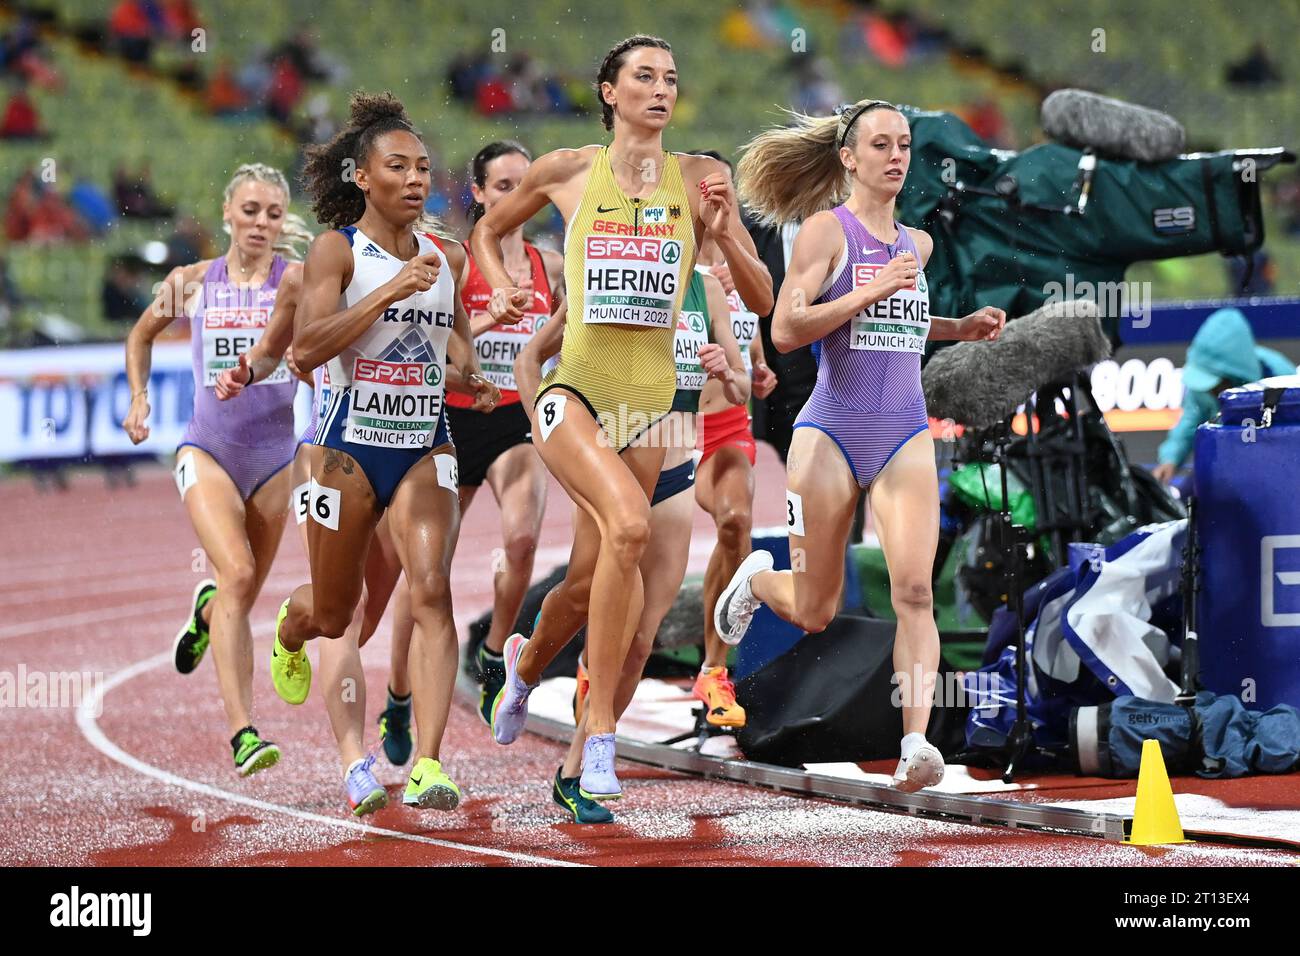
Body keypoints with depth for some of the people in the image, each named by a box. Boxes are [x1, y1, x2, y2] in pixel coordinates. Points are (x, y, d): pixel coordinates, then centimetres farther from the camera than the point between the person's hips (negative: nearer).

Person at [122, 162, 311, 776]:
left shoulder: (296, 279, -1)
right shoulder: (193, 282, 4)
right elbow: (141, 336, 21)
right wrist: (138, 398, 10)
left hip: (274, 455, 1)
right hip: (207, 449, -1)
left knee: (243, 595, 13)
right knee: (237, 573, -23)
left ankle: (207, 611, 54)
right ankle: (241, 730, -28)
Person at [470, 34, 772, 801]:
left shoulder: (699, 178, 3)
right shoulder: (568, 171, 1)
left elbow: (761, 296, 3)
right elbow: (489, 231, 20)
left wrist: (724, 234, -14)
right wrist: (501, 290, 1)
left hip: (650, 400, 3)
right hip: (573, 388, -3)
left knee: (589, 583, 10)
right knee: (628, 524, -30)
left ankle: (529, 661, 47)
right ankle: (601, 735, -23)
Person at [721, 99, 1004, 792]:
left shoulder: (917, 244, 14)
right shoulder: (826, 229, -5)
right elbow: (786, 330, -13)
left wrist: (962, 328, 16)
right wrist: (871, 291, -20)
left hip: (905, 436, 4)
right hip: (832, 430, -4)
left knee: (914, 590, -17)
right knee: (814, 615, 7)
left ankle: (915, 741, -22)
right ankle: (758, 577, 42)